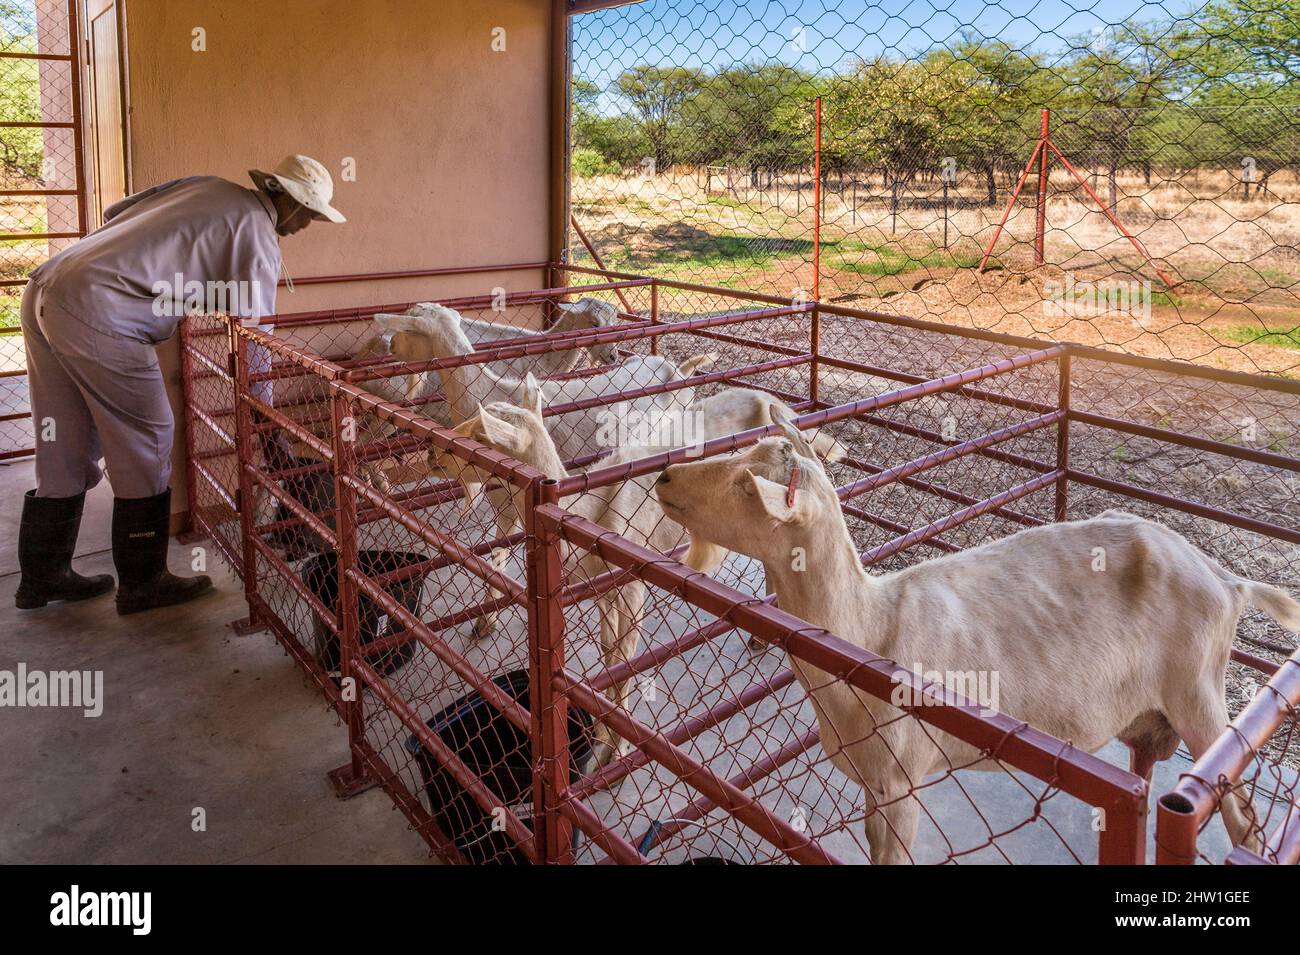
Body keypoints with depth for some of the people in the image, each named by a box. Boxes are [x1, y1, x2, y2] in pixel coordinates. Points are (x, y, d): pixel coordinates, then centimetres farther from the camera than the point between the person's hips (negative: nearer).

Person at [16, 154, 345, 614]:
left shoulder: (207, 187, 19)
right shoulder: (258, 236, -3)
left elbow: (114, 214, 22)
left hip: (45, 288, 9)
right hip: (98, 315, -9)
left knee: (66, 450, 17)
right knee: (146, 446, 4)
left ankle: (43, 576, 29)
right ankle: (143, 582, 15)